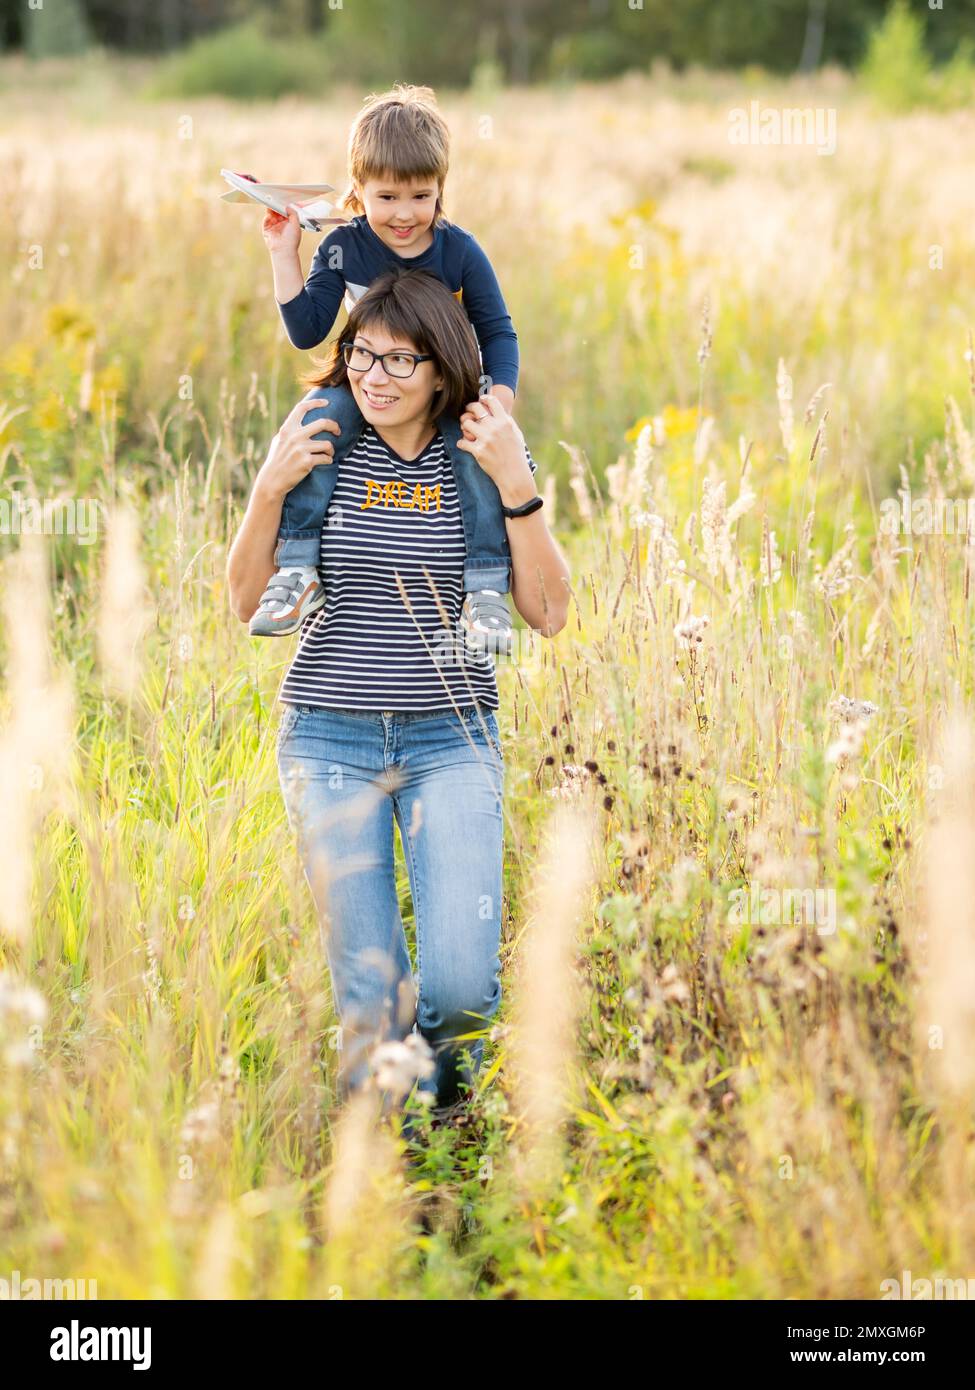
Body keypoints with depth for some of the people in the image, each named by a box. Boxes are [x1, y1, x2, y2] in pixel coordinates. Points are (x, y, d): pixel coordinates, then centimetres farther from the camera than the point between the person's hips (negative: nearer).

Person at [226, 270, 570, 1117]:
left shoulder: (483, 453, 1)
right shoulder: (321, 438, 1)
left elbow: (548, 615, -3)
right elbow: (247, 603, 4)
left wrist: (517, 487, -14)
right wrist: (270, 489, -11)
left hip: (452, 738, 0)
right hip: (330, 738, 0)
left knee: (460, 988, -12)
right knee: (369, 1000, -5)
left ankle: (444, 1047, 23)